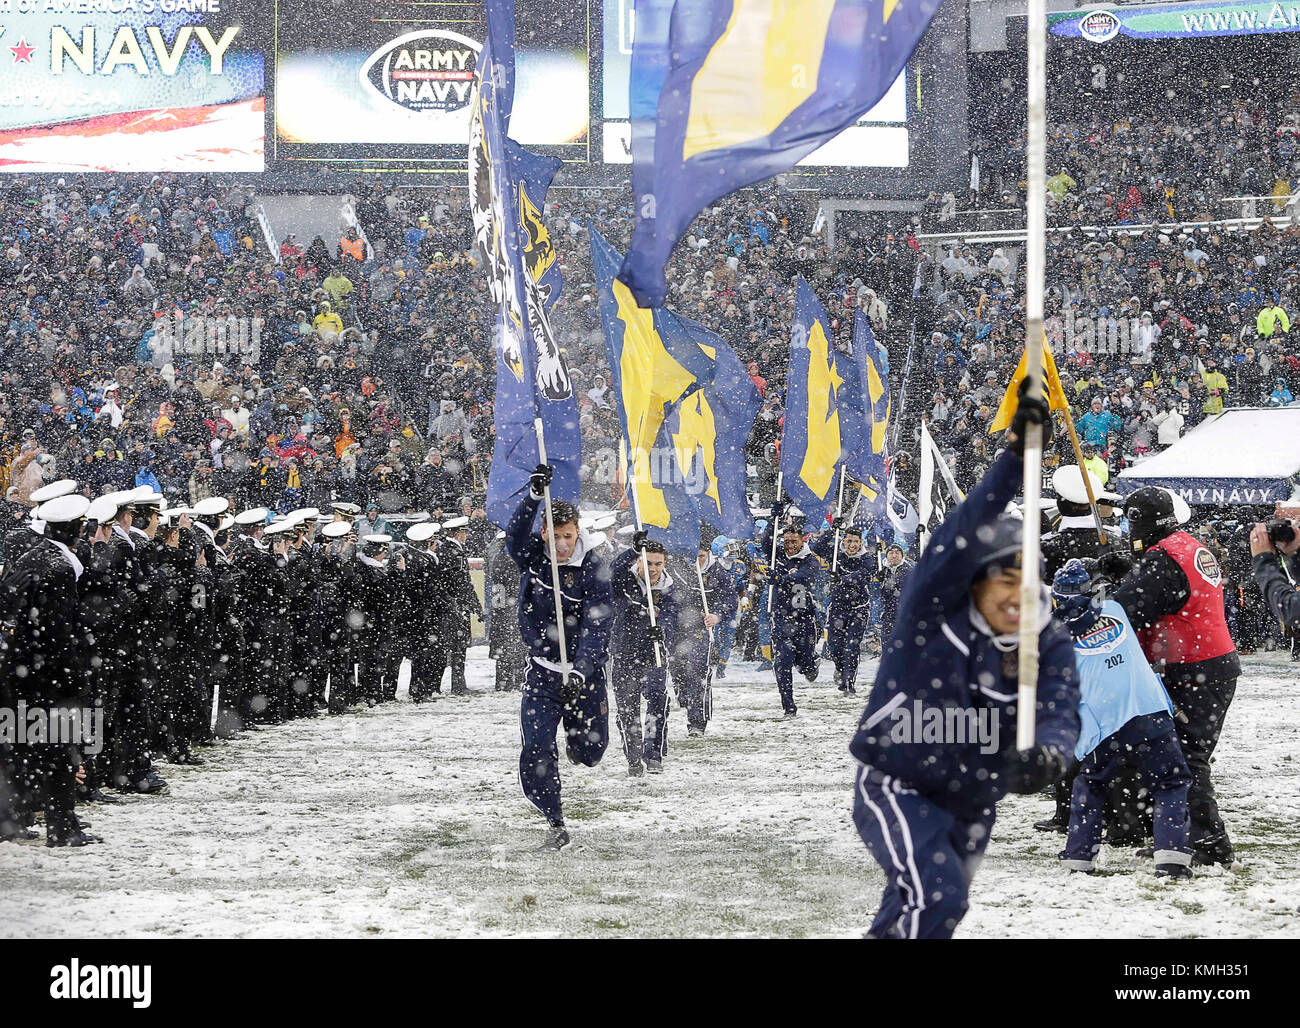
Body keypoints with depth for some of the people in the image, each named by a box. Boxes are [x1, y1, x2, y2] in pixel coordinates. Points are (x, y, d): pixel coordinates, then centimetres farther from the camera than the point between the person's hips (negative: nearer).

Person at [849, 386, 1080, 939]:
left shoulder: (1050, 646, -7)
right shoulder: (935, 613, -19)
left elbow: (1060, 715, -23)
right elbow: (961, 539, -35)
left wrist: (1046, 756, -48)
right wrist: (1014, 457, -48)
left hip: (969, 808, 6)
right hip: (895, 789, -6)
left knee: (908, 918, 19)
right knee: (937, 896, -27)